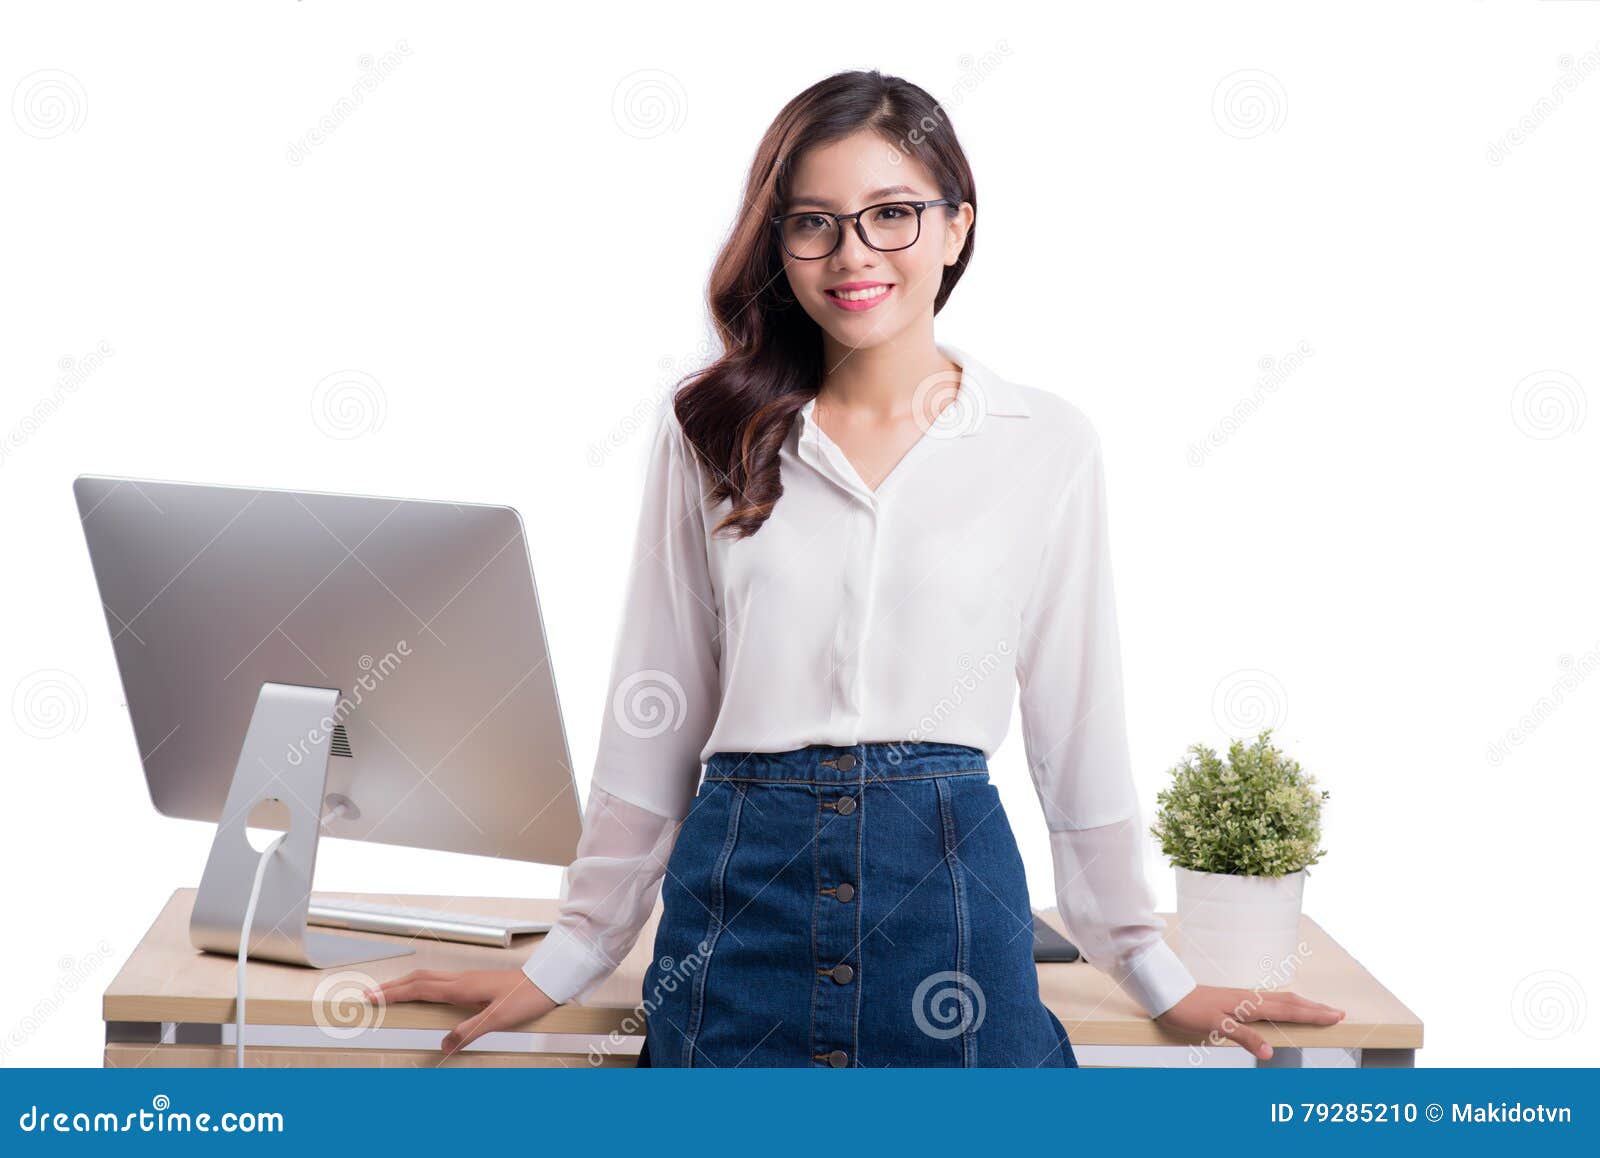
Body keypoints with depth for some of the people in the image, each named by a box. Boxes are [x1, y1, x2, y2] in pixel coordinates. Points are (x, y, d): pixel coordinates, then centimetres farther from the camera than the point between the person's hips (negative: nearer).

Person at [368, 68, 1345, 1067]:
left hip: (948, 881, -1)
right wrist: (572, 959, 10)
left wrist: (1153, 973, 11)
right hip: (739, 893, 1)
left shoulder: (1049, 445, 2)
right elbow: (656, 708, 9)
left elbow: (1078, 719, 8)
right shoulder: (713, 432, 6)